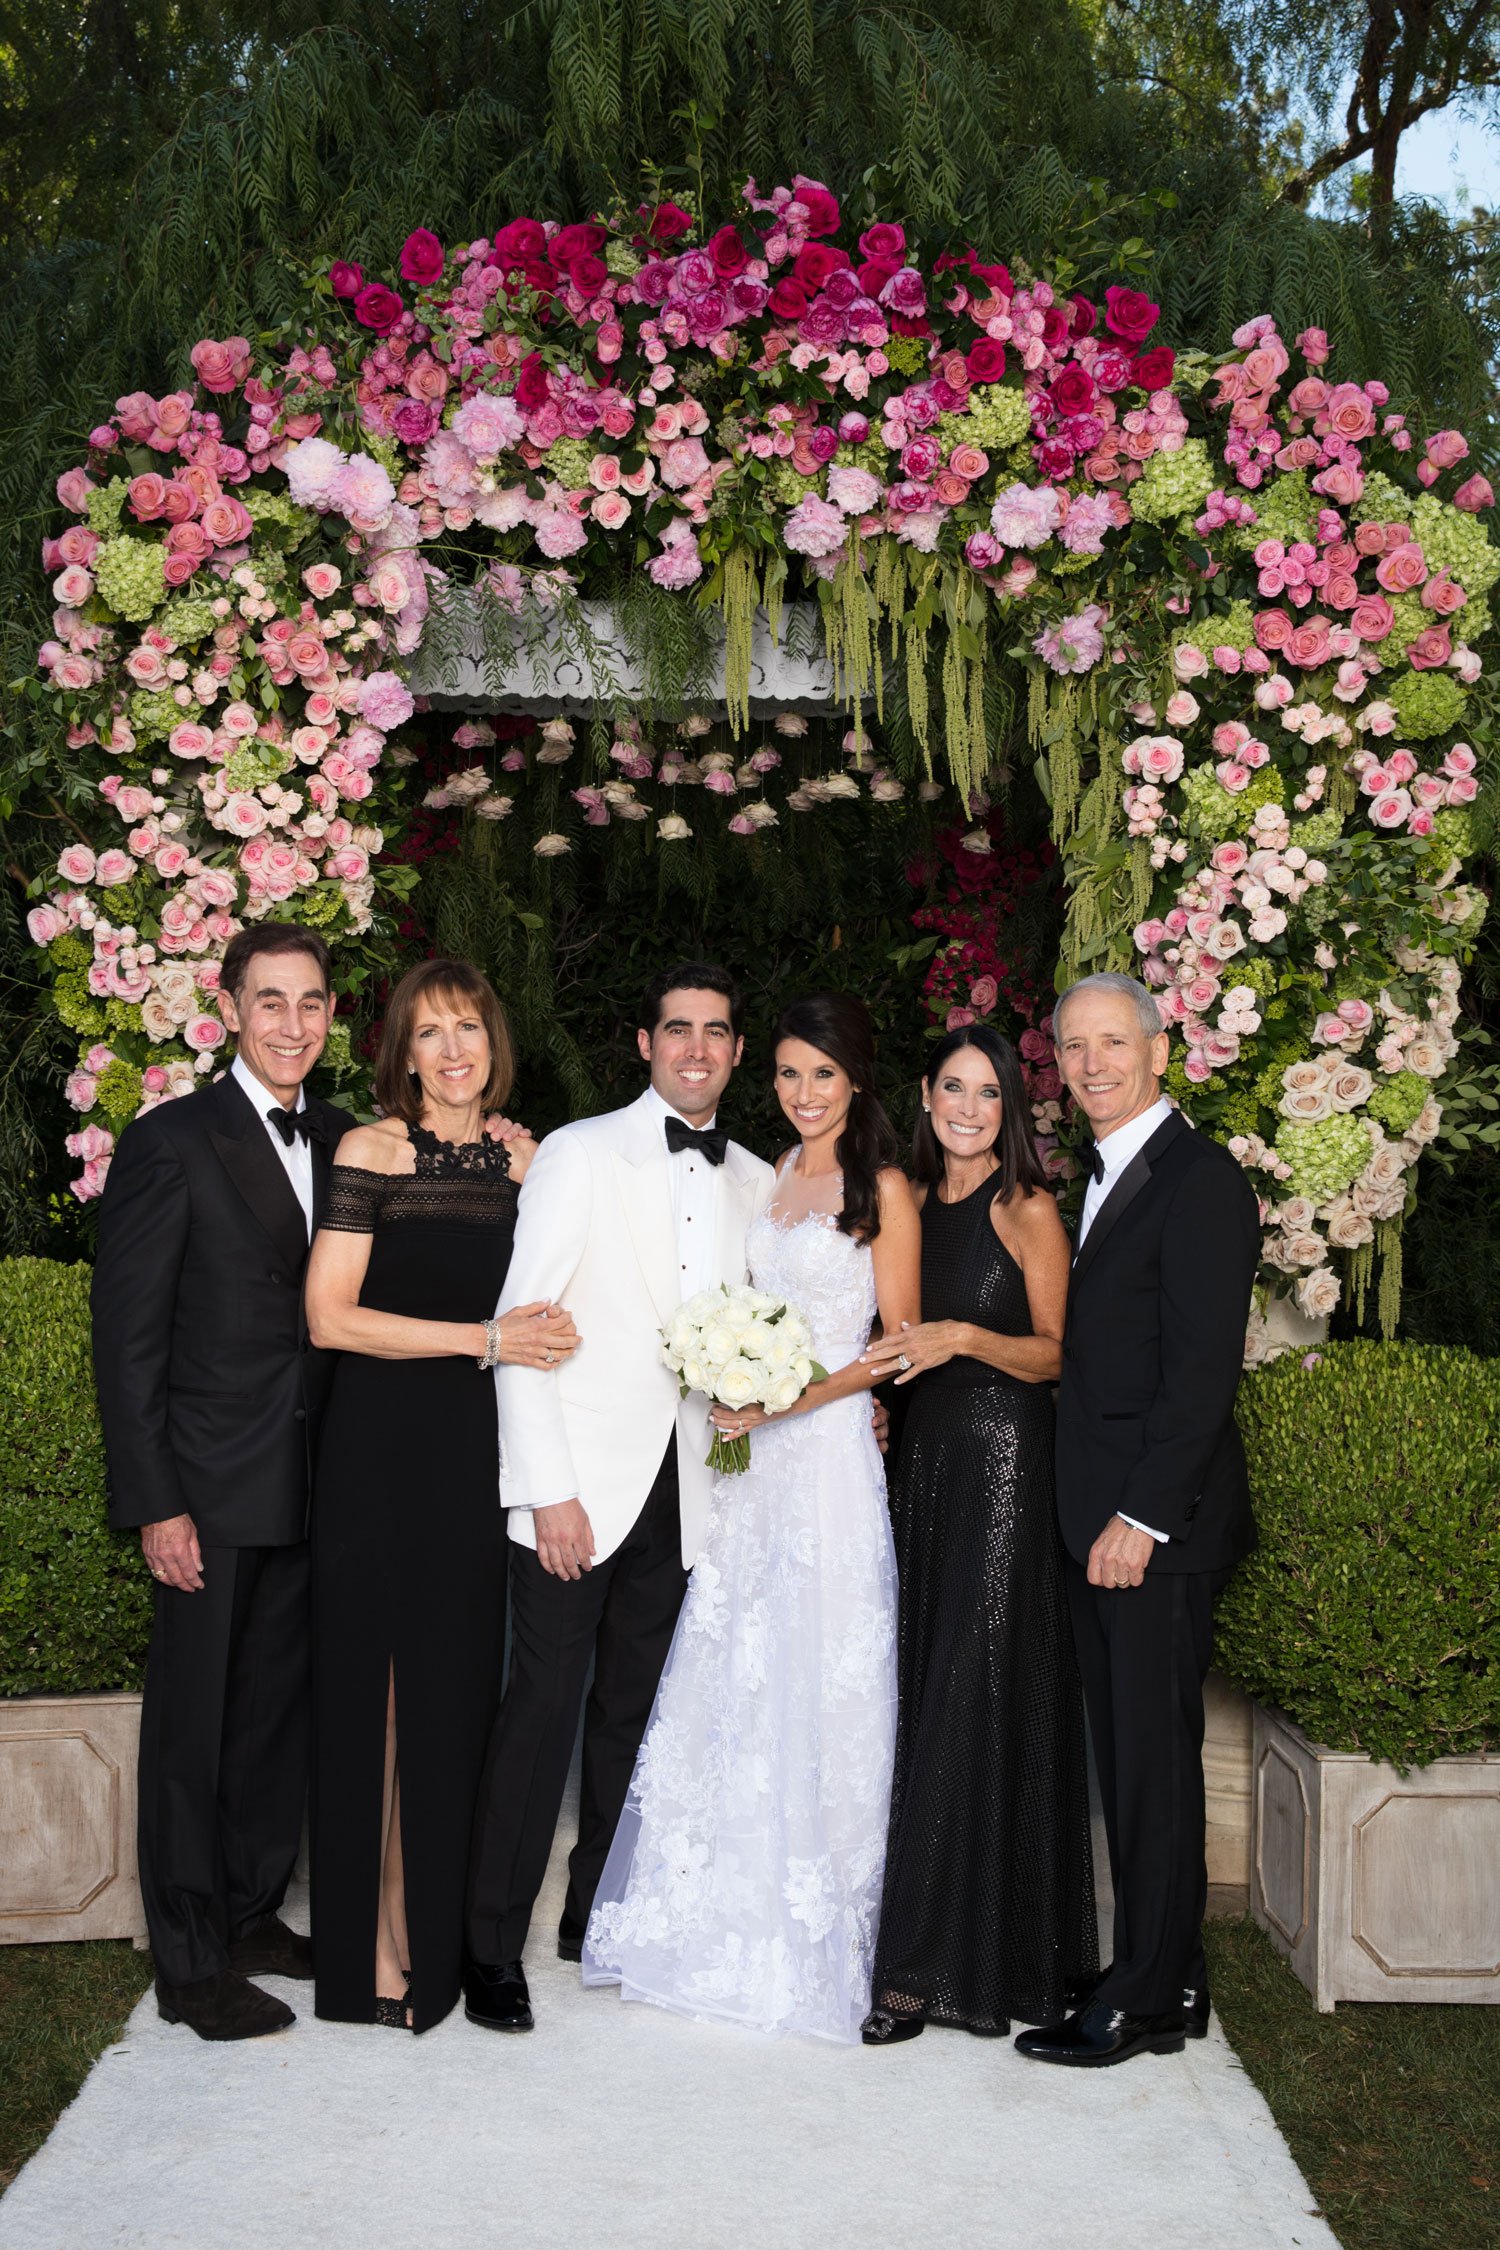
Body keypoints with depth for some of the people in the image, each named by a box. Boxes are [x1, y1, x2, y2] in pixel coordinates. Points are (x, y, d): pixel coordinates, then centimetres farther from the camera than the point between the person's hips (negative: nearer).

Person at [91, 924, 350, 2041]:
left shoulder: (345, 1142, 8)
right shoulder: (172, 1142, -10)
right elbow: (128, 1336, -11)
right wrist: (154, 1503, -15)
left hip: (316, 1488, 6)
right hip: (214, 1488, -6)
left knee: (284, 1712, 16)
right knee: (194, 1726, 5)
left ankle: (255, 1914, 32)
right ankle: (192, 1965, 18)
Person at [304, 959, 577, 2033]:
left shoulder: (526, 1158, 8)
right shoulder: (373, 1151, -5)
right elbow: (330, 1316, -13)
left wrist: (550, 1333, -1)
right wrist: (484, 1339, -16)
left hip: (486, 1452, 4)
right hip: (383, 1450, -4)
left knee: (461, 1692, 8)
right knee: (378, 1691, 2)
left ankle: (442, 1934, 21)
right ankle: (376, 1946, 13)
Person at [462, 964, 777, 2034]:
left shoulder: (757, 1182, 11)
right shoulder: (580, 1153, -4)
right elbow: (518, 1324, -9)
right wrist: (548, 1488, -14)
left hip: (681, 1485, 5)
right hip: (579, 1475, -5)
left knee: (634, 1706, 12)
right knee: (545, 1702, -5)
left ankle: (598, 1916, 25)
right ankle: (495, 1947, 5)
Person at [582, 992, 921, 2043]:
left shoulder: (882, 1187, -4)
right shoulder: (767, 1178, 14)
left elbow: (897, 1342, -7)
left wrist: (791, 1398, -17)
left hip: (830, 1454, -6)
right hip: (750, 1460, 6)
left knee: (816, 1690, 0)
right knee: (732, 1686, 10)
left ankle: (811, 1946, 14)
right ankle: (726, 1925, 23)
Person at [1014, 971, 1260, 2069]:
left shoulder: (1200, 1177, -12)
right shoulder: (1105, 1178, 17)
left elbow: (1204, 1368, -18)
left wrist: (1142, 1516, -20)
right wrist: (1099, 1516, 9)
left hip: (1158, 1524, -9)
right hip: (1102, 1523, 9)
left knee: (1154, 1757, 0)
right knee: (1127, 1757, 13)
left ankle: (1149, 2001, 10)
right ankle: (1167, 1976, 24)